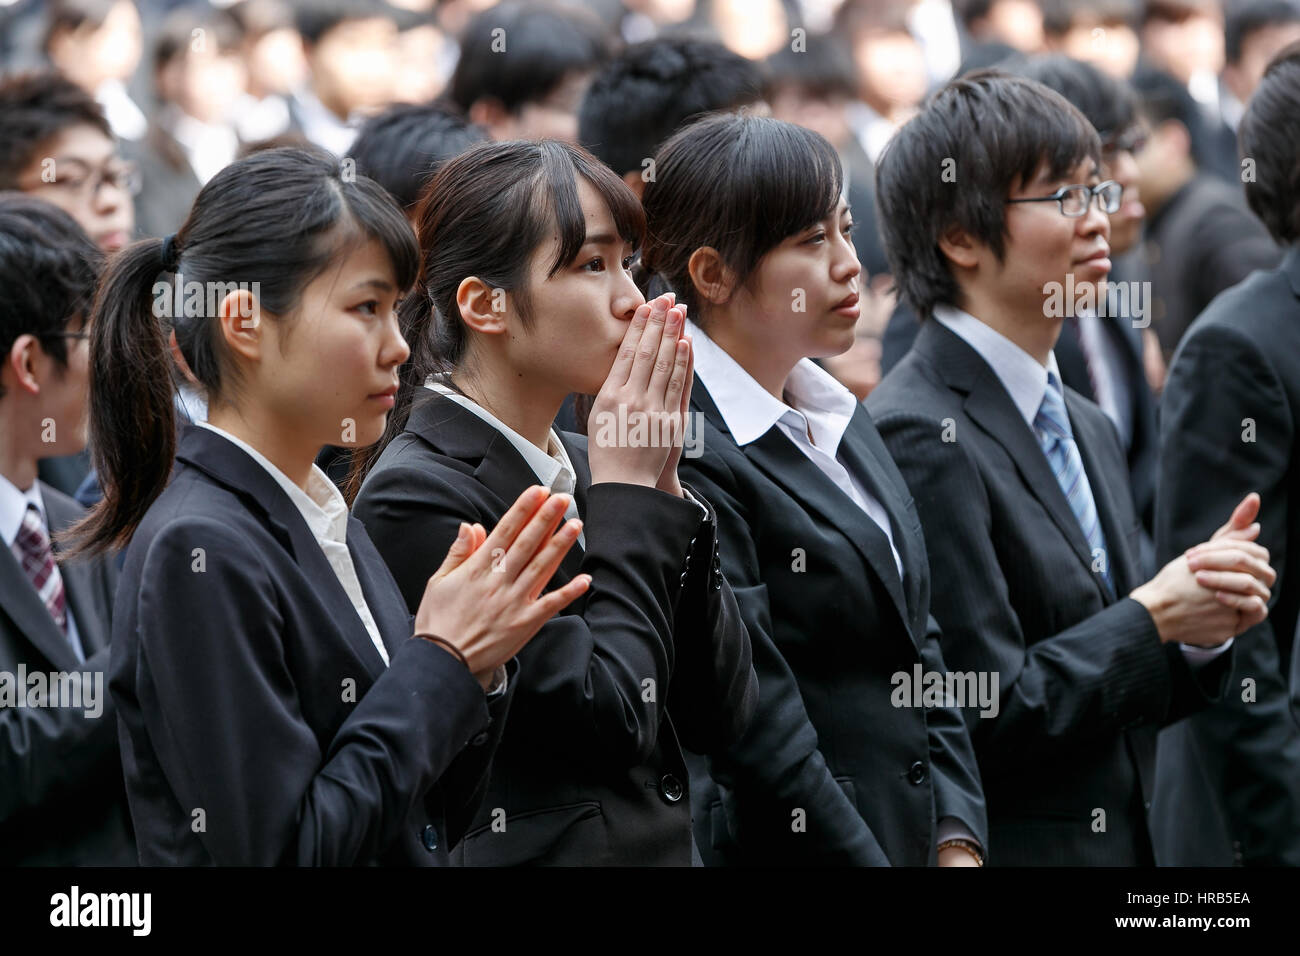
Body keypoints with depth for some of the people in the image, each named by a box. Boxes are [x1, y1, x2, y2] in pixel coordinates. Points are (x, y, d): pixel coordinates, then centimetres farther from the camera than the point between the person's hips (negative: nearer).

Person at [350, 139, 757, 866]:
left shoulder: (581, 468, 8)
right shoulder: (419, 494, -15)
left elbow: (721, 717, 3)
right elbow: (608, 719, -20)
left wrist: (663, 484, -4)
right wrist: (631, 497, -11)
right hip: (527, 848, -7)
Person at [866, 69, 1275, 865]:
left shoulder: (1089, 429, 12)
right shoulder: (919, 434, -15)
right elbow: (990, 719, -19)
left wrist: (1204, 628, -2)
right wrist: (1154, 617, -10)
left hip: (1120, 839, 8)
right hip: (1011, 845, -7)